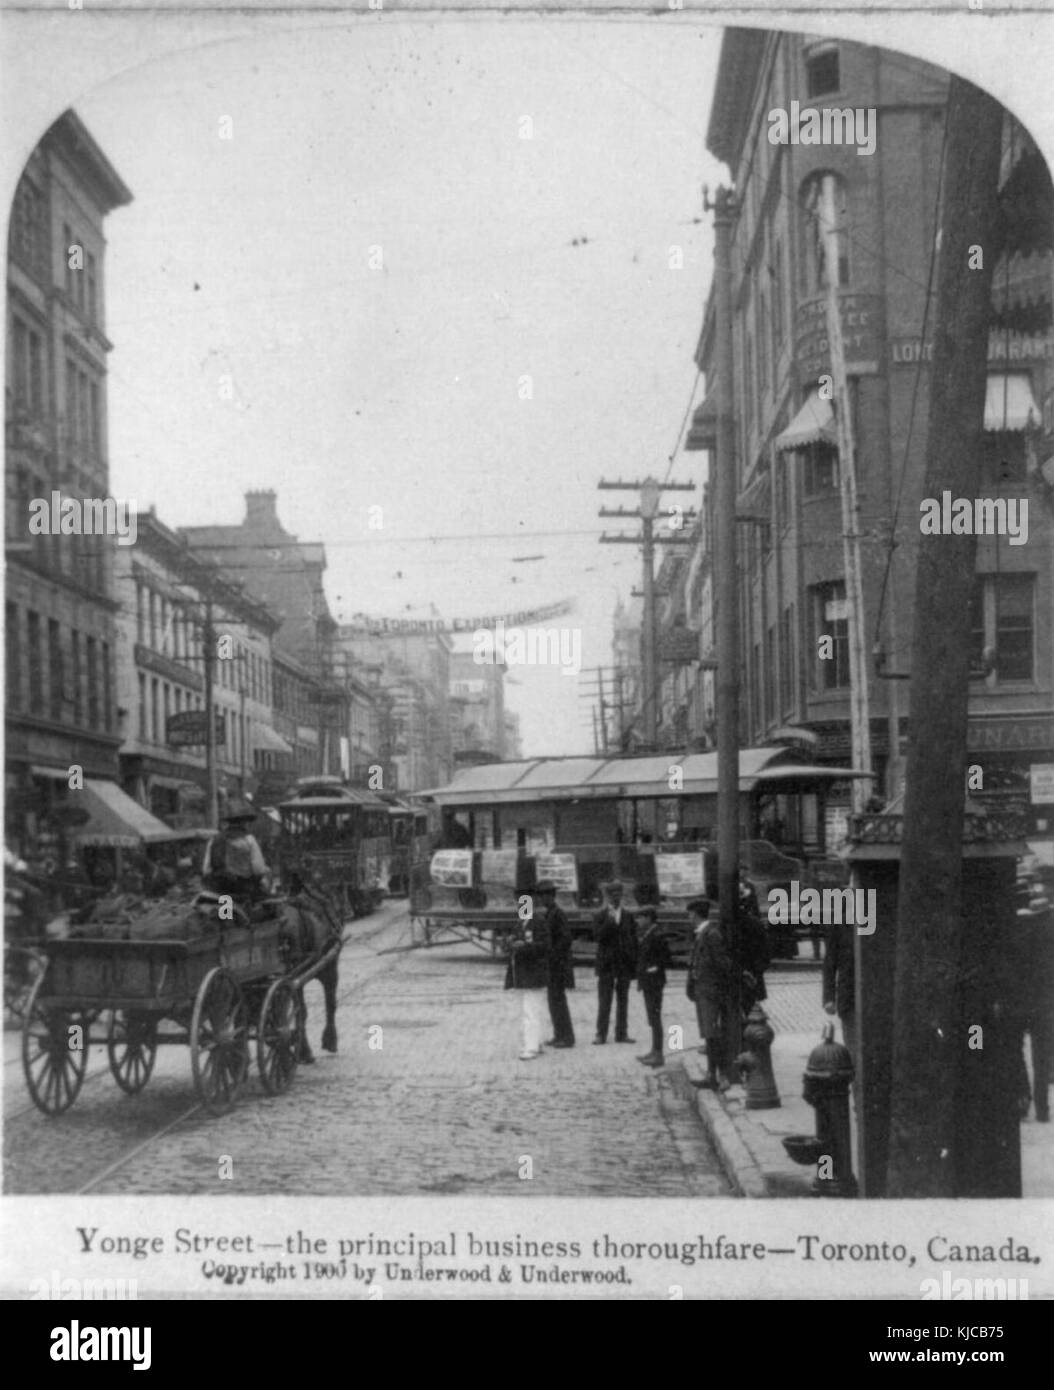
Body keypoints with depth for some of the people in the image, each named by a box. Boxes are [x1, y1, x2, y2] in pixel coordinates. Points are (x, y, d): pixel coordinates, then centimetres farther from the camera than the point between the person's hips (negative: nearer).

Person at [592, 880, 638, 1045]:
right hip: (606, 963, -2)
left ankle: (621, 1033, 10)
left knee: (623, 1000, 5)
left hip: (624, 963, 2)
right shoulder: (601, 916, 1)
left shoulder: (628, 916, 7)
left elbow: (634, 940, 8)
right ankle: (601, 1034, 1)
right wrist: (609, 921, -22)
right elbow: (599, 937, -11)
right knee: (604, 1001, -2)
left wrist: (634, 963, 3)